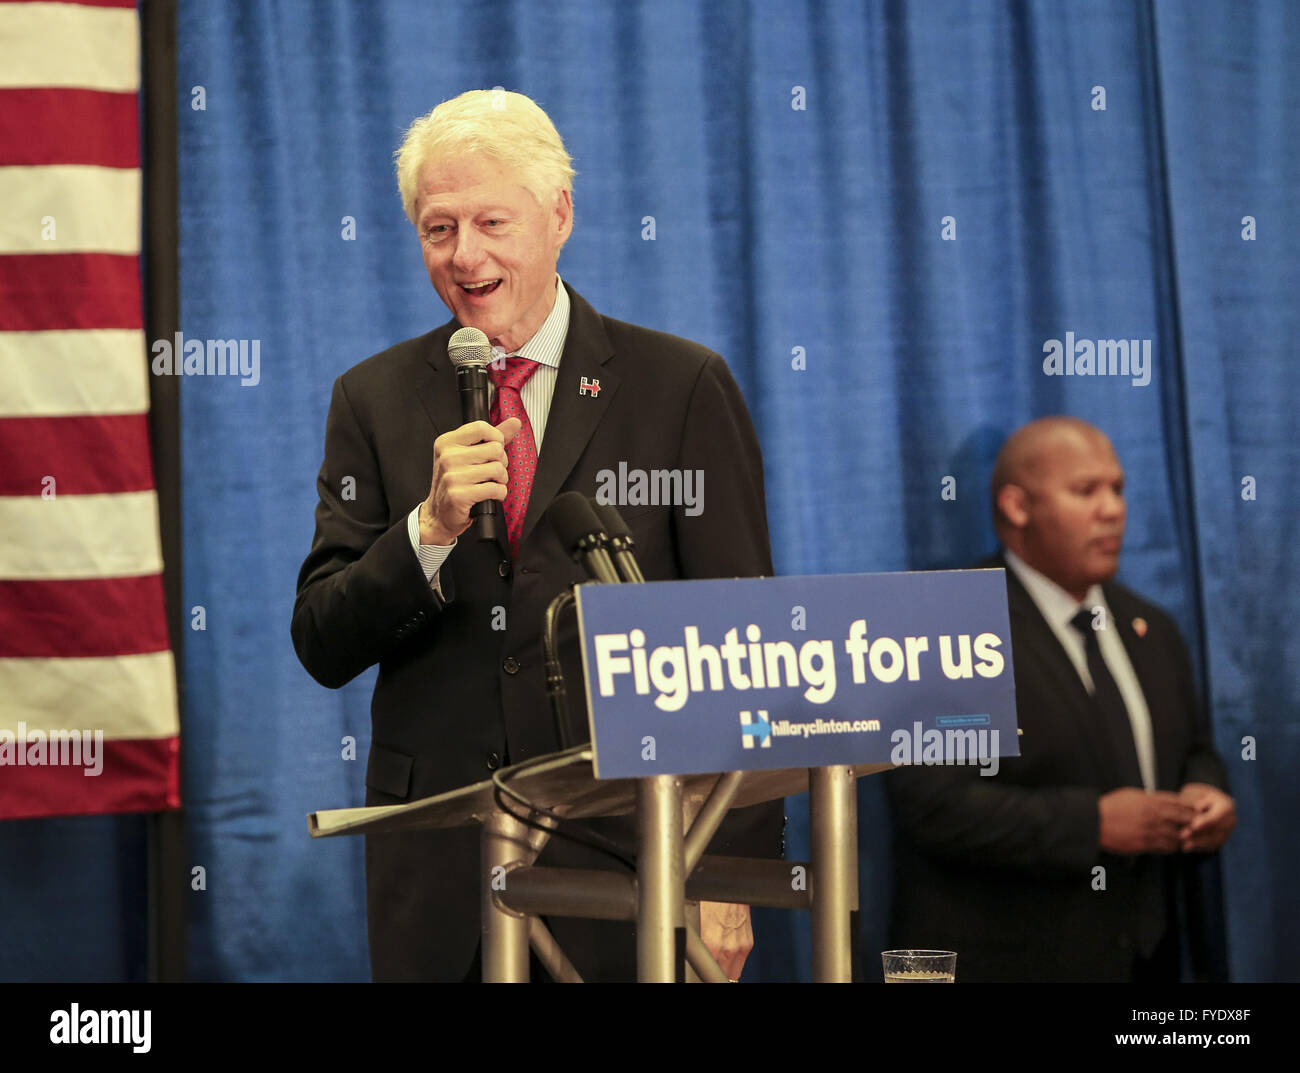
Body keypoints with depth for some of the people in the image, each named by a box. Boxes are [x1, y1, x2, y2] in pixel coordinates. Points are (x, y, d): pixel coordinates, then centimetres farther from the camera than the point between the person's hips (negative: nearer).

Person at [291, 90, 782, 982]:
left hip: (628, 863, -2)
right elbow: (323, 649, 3)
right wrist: (431, 529, -15)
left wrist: (729, 877, -8)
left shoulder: (684, 388, 0)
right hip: (439, 869, 2)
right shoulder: (374, 400, 8)